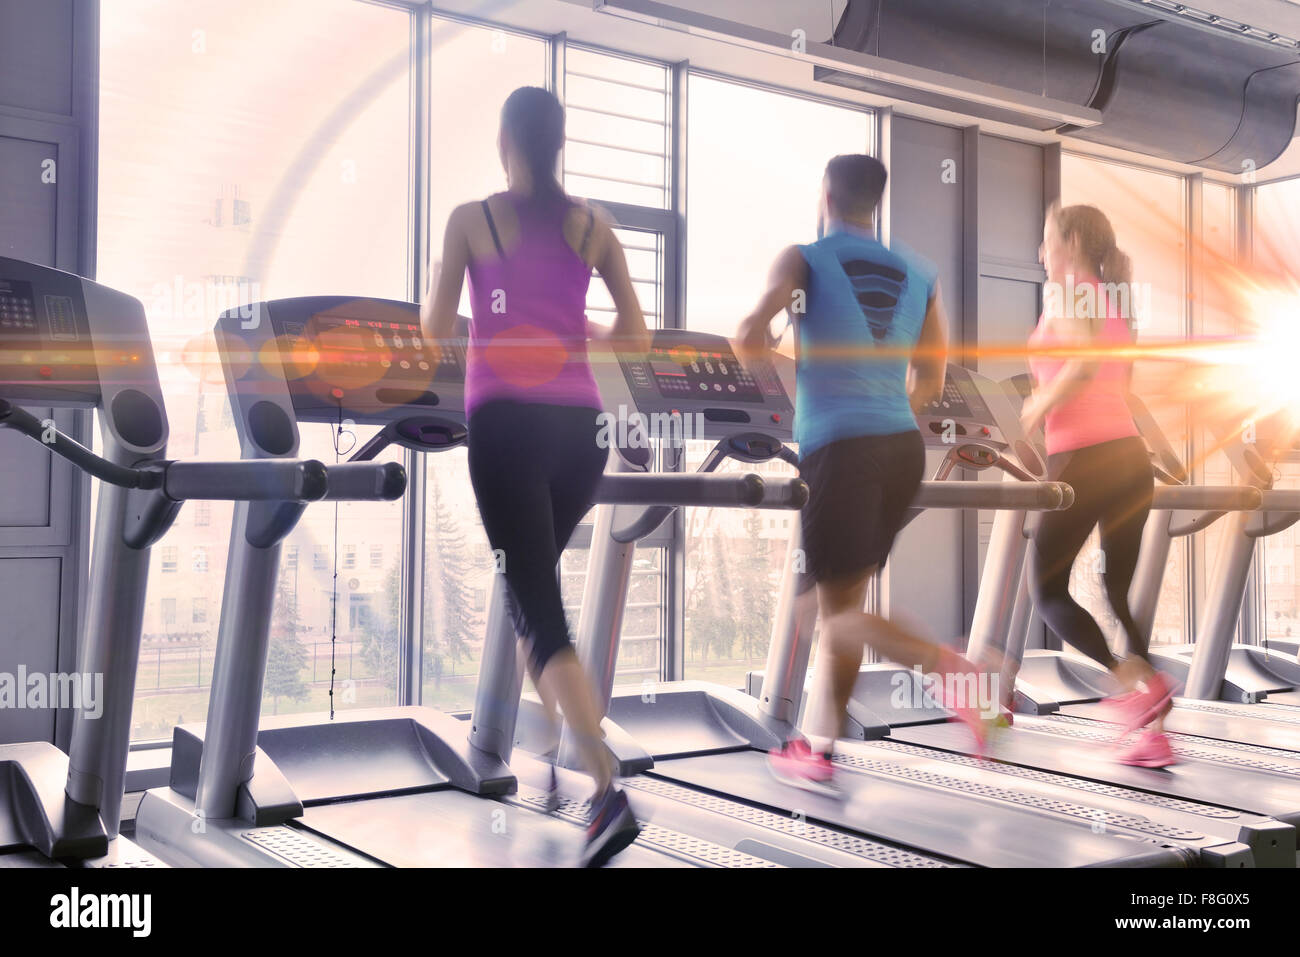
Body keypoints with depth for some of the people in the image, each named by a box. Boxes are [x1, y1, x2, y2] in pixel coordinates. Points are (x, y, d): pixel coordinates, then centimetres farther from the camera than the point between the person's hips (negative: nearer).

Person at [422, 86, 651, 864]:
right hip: (579, 426, 4)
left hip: (507, 424, -4)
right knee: (535, 581, 25)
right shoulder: (593, 225, 9)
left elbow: (436, 329, 3)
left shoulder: (472, 220, 2)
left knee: (542, 609, -6)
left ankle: (610, 791, -18)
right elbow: (636, 337, 6)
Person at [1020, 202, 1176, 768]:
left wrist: (1040, 406, -9)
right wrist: (1051, 400, 21)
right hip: (1131, 454, 8)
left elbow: (1086, 359, -21)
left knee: (1048, 592, 3)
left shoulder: (1065, 292, -3)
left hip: (1081, 459, -8)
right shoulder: (1114, 304, 21)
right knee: (1122, 590, 11)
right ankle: (1153, 732, 4)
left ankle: (1135, 681, -16)